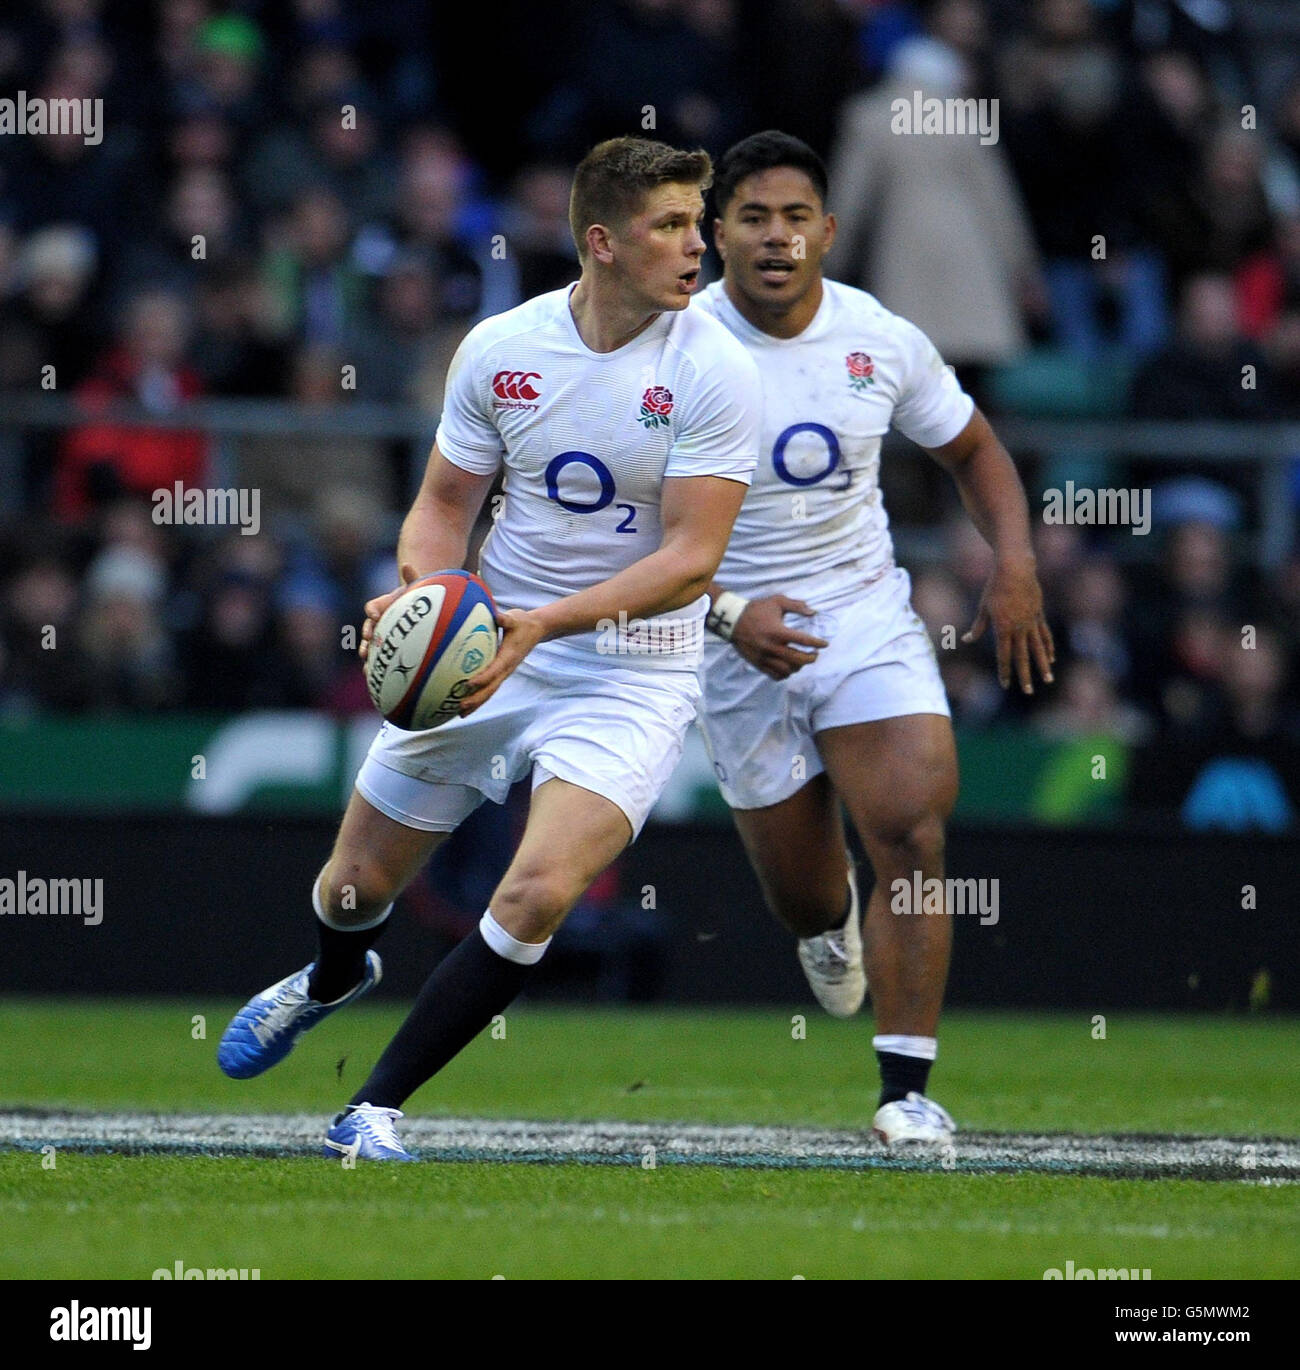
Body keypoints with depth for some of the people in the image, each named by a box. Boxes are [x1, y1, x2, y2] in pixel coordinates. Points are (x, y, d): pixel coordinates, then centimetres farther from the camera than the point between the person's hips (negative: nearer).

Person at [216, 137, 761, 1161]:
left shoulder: (714, 370, -14)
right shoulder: (499, 349, -5)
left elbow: (691, 558, -18)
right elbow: (445, 502, 7)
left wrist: (545, 622, -29)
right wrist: (418, 588, -16)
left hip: (632, 677, -3)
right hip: (479, 652, 3)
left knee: (539, 894, -24)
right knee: (359, 882, 13)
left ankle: (377, 1107, -9)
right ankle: (333, 980, 53)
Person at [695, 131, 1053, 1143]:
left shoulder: (883, 341, -2)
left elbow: (973, 450, 14)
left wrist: (1016, 567, -2)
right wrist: (727, 613, -24)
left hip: (867, 614, 1)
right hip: (740, 641, -1)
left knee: (909, 831, -20)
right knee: (801, 896, 7)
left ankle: (907, 1087, -15)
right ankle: (831, 919, 48)